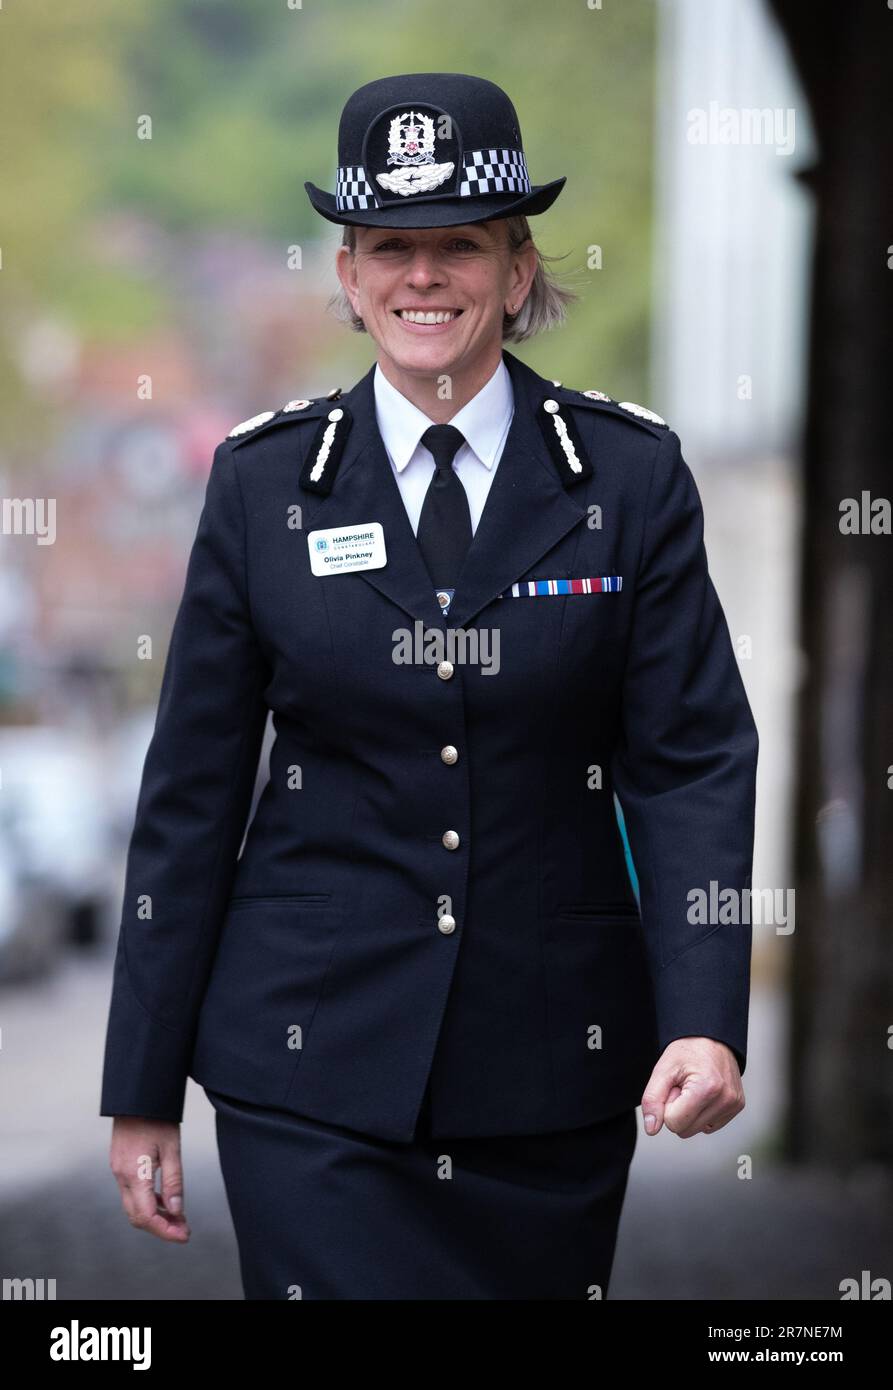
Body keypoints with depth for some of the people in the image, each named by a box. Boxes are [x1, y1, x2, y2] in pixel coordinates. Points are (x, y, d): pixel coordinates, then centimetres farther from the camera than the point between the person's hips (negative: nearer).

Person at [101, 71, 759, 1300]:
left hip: (556, 1058, 1)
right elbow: (192, 789, 4)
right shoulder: (264, 481, 1)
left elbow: (693, 759, -3)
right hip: (312, 1065, 0)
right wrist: (143, 1091, 4)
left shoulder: (631, 475, 0)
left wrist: (705, 1018, -18)